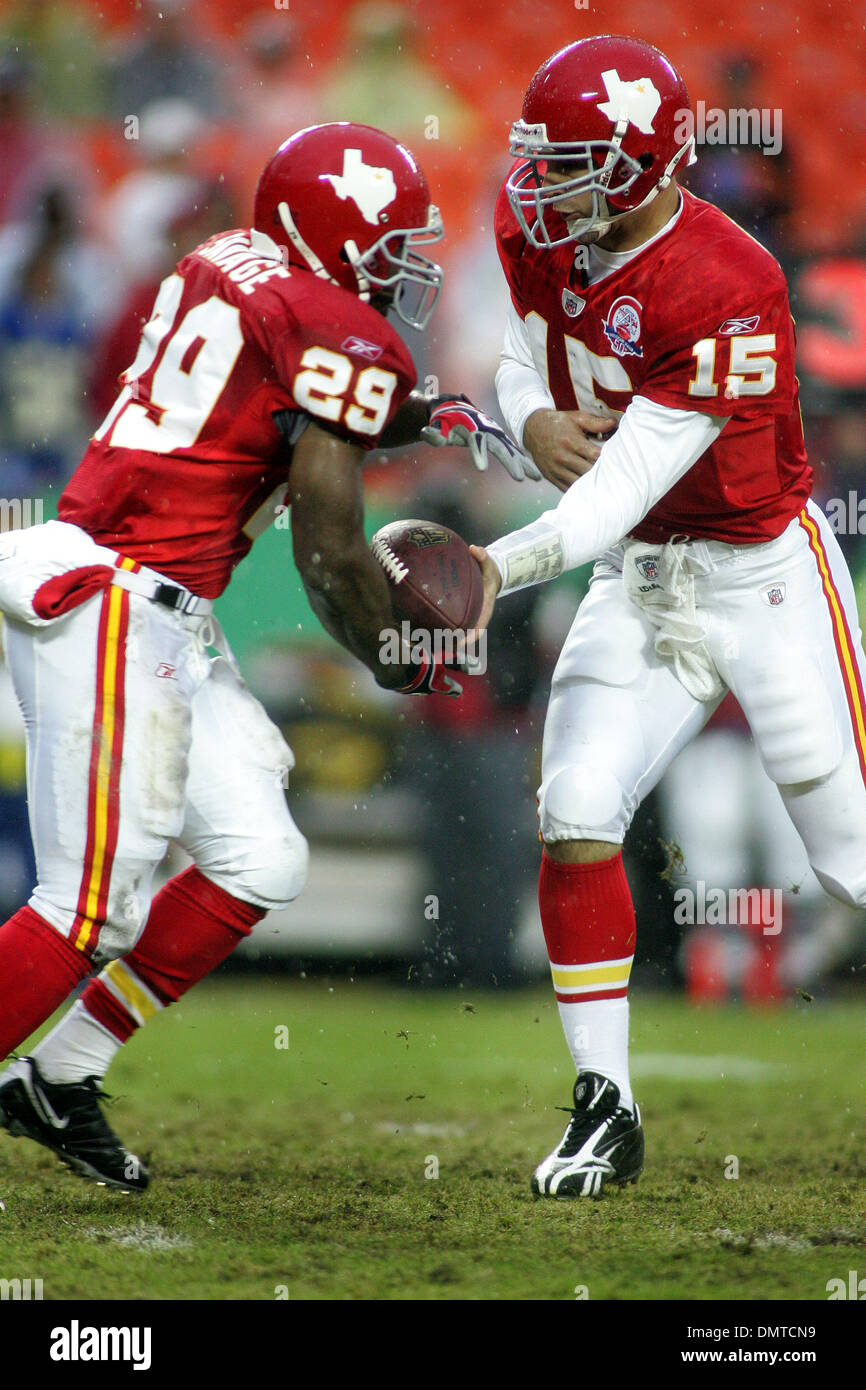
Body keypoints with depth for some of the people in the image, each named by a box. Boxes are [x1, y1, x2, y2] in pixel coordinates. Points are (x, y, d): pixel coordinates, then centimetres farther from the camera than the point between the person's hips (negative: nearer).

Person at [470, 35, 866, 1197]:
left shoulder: (726, 292, -28)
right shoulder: (540, 235, -5)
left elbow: (623, 489, -31)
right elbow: (524, 363, 11)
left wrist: (502, 566, -42)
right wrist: (537, 422, -13)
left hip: (764, 570, -6)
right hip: (641, 579, 6)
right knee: (576, 818, -8)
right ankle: (606, 1109, 0)